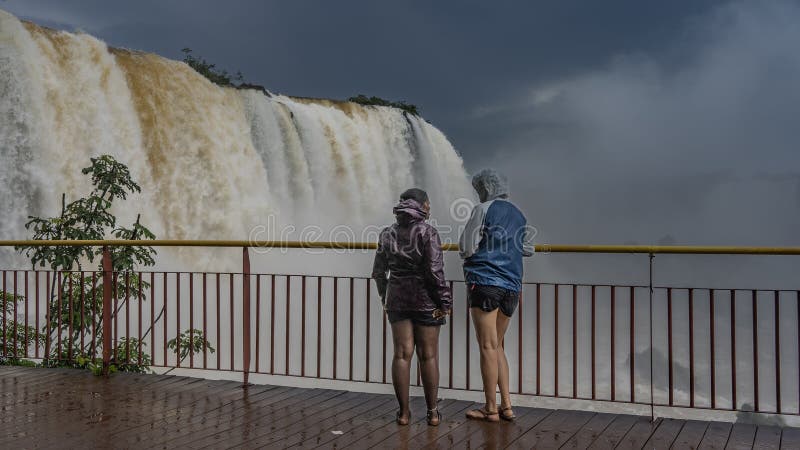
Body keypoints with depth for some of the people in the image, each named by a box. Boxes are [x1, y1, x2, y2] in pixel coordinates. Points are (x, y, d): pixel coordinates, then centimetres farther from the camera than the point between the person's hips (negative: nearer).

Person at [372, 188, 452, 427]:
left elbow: (379, 272, 9)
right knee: (428, 355, 4)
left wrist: (385, 297, 20)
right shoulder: (427, 232, -10)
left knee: (402, 354, 6)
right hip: (425, 298, -4)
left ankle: (404, 412, 9)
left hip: (397, 298, 4)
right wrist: (444, 300, -7)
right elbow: (434, 271, -15)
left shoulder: (387, 234, 6)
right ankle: (432, 412, 11)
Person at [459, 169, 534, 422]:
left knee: (488, 346, -2)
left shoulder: (483, 210, -4)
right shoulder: (519, 215, 15)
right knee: (497, 346, 15)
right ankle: (506, 405, 12)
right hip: (511, 286, 7)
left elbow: (466, 248, -7)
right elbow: (528, 249, 22)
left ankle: (491, 409, 1)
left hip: (485, 281, -7)